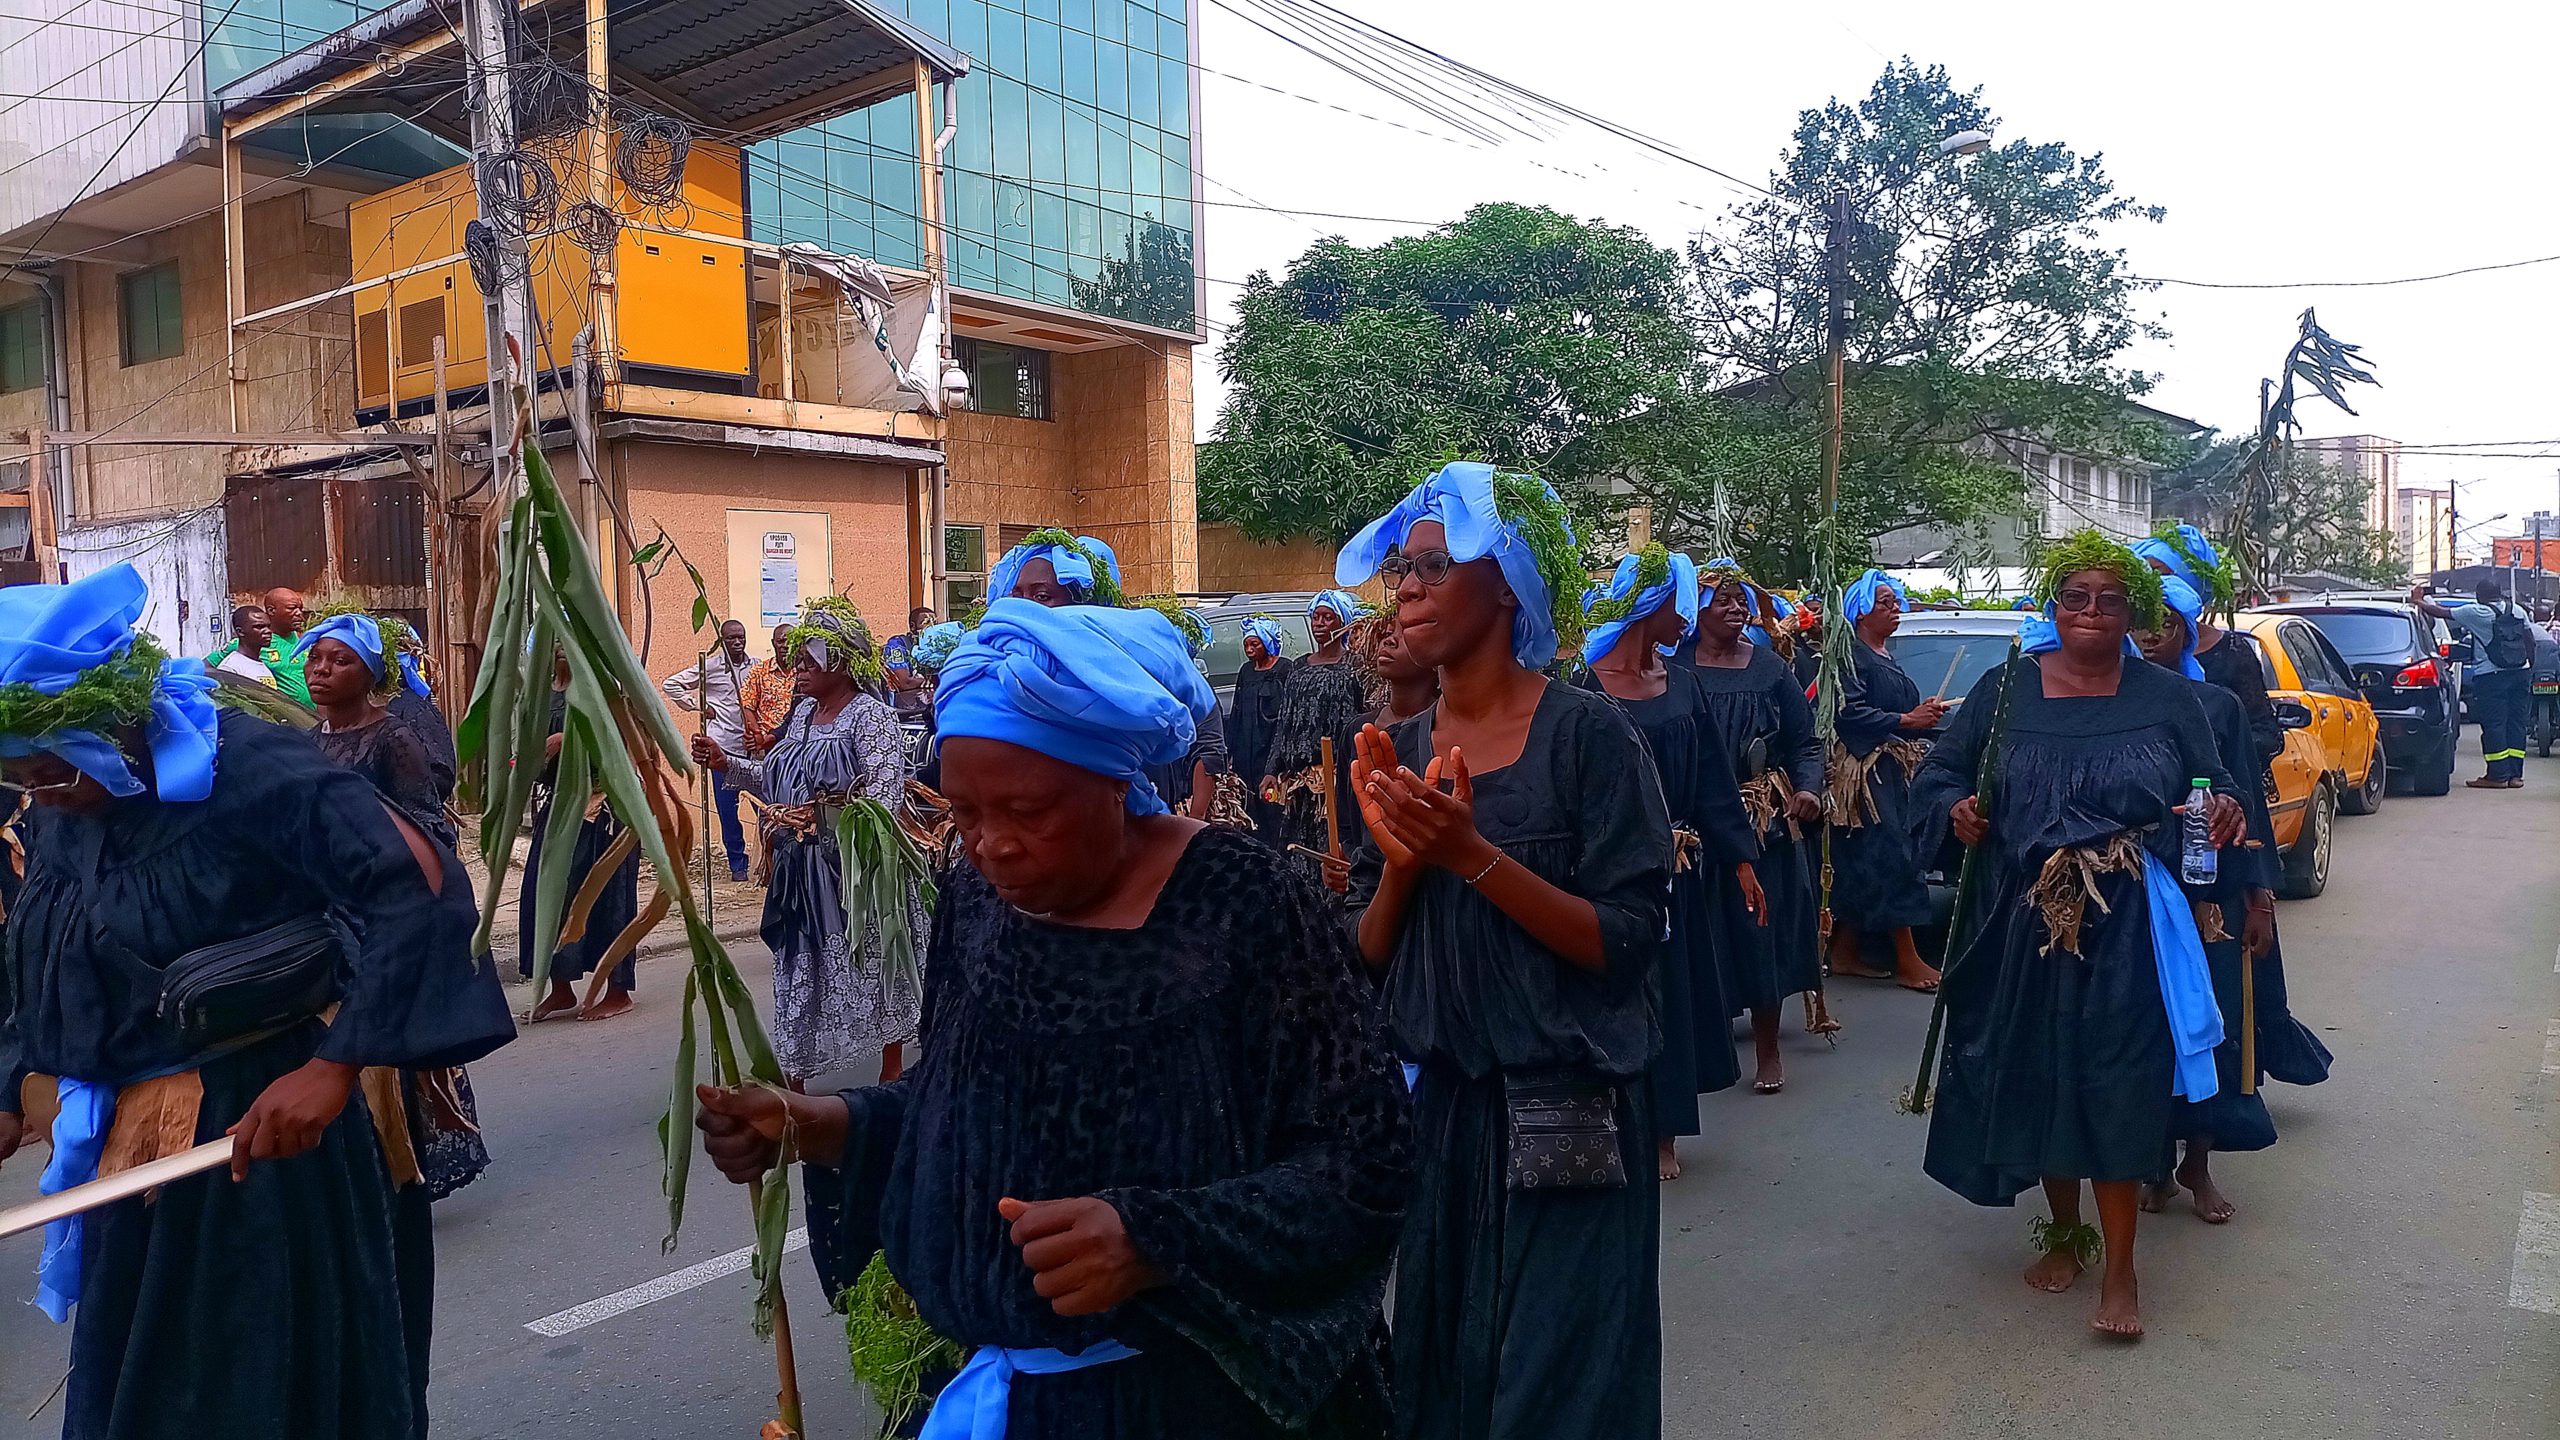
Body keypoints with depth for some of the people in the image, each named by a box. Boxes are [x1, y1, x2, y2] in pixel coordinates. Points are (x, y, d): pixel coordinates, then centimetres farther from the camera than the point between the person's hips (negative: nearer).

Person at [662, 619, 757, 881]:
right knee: (727, 806, 1)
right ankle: (737, 863, 12)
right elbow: (671, 684, 5)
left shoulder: (756, 667, 9)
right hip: (723, 744, -2)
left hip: (752, 744, 2)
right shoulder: (710, 666, 1)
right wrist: (698, 706, -1)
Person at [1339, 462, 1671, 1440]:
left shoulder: (1585, 732, -11)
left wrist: (1472, 855, -25)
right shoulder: (1403, 749, 4)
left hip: (1562, 1123, -5)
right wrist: (1398, 860, -14)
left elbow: (1627, 944, -16)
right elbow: (1368, 960, 5)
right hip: (1432, 1109, 5)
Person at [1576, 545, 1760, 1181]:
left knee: (1677, 995, 9)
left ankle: (1665, 1134, 20)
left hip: (1680, 870, 5)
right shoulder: (1585, 685, -9)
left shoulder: (1682, 684, 8)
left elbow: (1713, 777, 8)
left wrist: (1740, 859, 5)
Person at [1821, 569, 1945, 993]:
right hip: (1866, 769, -9)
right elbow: (1850, 712, -20)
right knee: (1893, 855, -10)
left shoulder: (1887, 658, 19)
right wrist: (1906, 720, -18)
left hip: (1892, 769, 9)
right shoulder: (1850, 655, -10)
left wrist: (1925, 712, 8)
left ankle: (1844, 953, 14)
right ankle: (1907, 961, -8)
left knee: (1858, 864, 10)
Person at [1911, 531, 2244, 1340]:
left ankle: (2119, 1266, 7)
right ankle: (2064, 1232, 29)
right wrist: (1956, 809, -12)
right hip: (2026, 929, 1)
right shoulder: (2005, 689, 5)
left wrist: (2224, 812, -13)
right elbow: (1937, 772, 9)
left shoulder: (2166, 699, 5)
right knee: (2037, 1078, 9)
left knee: (2118, 1084, -5)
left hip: (2129, 932, -1)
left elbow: (2214, 789, 9)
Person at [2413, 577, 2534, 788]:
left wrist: (2418, 602, 13)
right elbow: (2530, 642, 12)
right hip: (2521, 673, 6)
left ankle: (2497, 775, -3)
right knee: (2516, 723, 8)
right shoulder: (2518, 612, 9)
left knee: (2493, 725, -3)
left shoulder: (2476, 612, -8)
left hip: (2491, 676, -6)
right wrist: (2530, 668, 21)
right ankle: (2515, 774, 9)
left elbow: (2441, 612, -1)